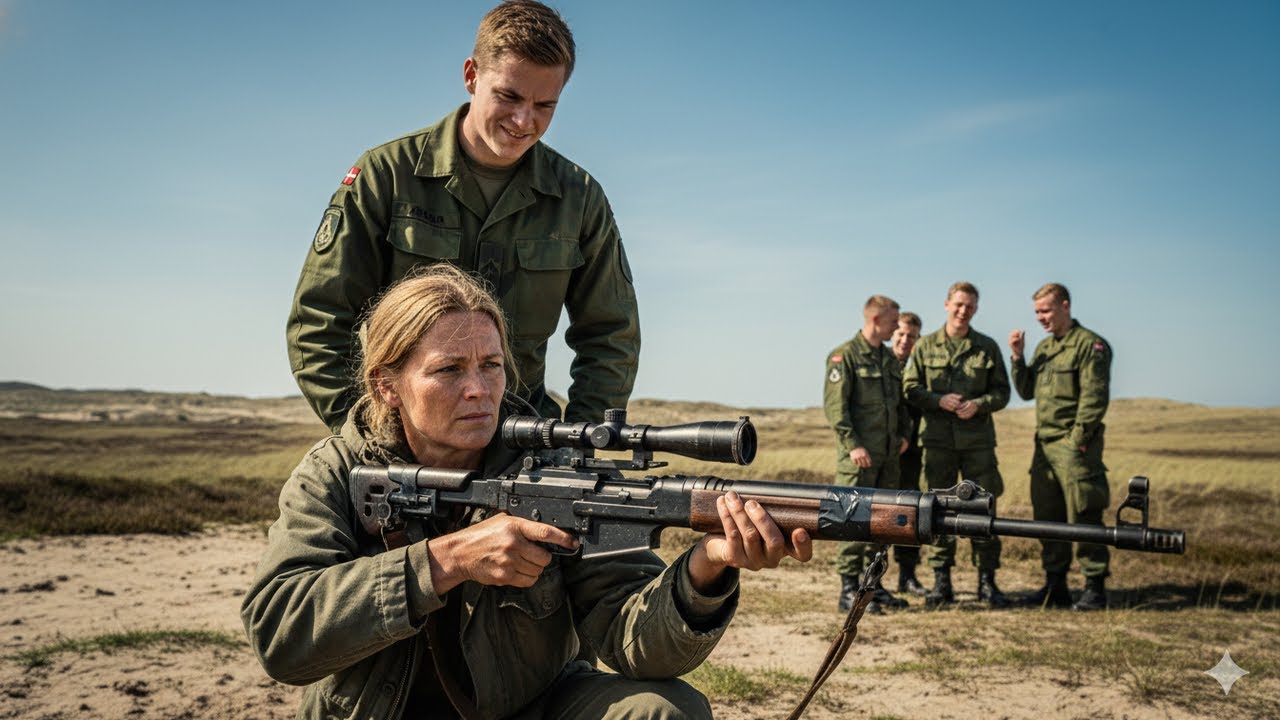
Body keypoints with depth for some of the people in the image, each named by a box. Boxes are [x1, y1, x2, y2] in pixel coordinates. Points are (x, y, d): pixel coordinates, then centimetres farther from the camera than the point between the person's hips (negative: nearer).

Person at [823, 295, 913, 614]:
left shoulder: (890, 358, 17)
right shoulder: (845, 355, -8)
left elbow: (900, 400, 26)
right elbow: (834, 404, -15)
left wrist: (904, 433, 12)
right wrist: (852, 444, -20)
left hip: (887, 455, 8)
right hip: (858, 454, -8)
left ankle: (872, 584, 22)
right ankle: (849, 591, -2)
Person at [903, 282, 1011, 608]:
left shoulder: (988, 347, 8)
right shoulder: (925, 346, 6)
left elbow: (1002, 392, 8)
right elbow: (910, 389, 4)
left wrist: (979, 404, -12)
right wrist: (940, 400, -13)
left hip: (978, 440, 1)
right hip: (938, 440, 0)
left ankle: (987, 581, 12)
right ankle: (941, 582, 12)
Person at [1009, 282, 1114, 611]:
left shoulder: (1090, 344, -6)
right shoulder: (1044, 347, 17)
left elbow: (1094, 397, -13)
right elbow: (1026, 391, 17)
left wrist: (1078, 439, -17)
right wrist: (1018, 357, 5)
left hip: (1074, 445, -8)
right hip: (1044, 445, 8)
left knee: (1083, 517, -5)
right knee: (1047, 517, 10)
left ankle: (1095, 587, 4)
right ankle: (1055, 585, 18)